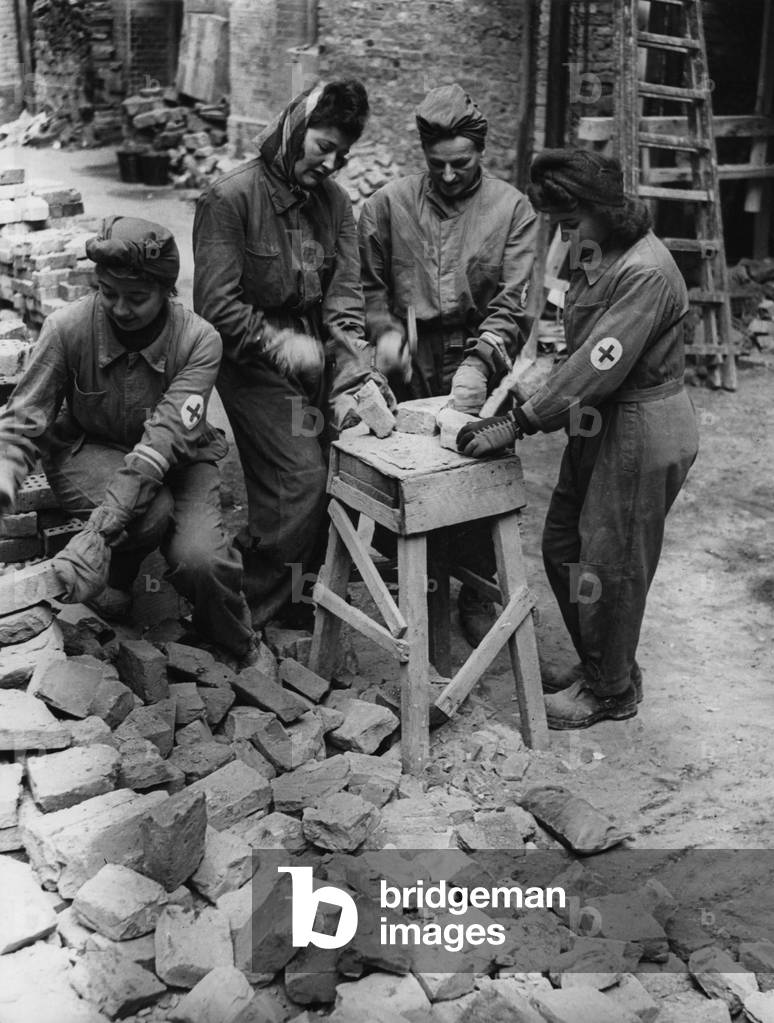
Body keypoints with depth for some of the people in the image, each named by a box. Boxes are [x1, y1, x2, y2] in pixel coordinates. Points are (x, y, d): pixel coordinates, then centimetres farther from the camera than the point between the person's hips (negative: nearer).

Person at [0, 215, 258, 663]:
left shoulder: (199, 340, -20)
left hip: (177, 459, 0)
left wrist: (121, 495, -43)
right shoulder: (67, 329, -17)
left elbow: (169, 431, -29)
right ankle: (117, 576, 4)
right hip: (87, 449, 0)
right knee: (152, 512, -34)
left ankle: (239, 651, 8)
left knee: (199, 560, -26)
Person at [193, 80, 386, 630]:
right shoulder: (230, 198, -11)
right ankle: (256, 607, 8)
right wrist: (279, 343, -18)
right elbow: (216, 304, -15)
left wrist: (352, 382, -11)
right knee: (299, 478, -13)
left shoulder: (335, 201, 5)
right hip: (253, 363, -6)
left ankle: (297, 590, 23)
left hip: (314, 356, 6)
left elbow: (345, 298, -1)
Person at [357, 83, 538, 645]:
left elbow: (513, 303, -8)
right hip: (409, 365, 1)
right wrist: (384, 328, -11)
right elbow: (368, 282, 8)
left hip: (477, 359, -1)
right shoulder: (388, 203, 2)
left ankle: (476, 594, 23)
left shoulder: (512, 209, -2)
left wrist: (479, 362, -22)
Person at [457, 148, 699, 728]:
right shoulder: (596, 251, 5)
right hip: (601, 424, 9)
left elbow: (598, 368, -28)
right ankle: (600, 664, 35)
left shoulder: (644, 273, -24)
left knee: (609, 566, 4)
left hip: (641, 434, -9)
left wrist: (517, 425, -26)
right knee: (562, 548, 16)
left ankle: (612, 691, 26)